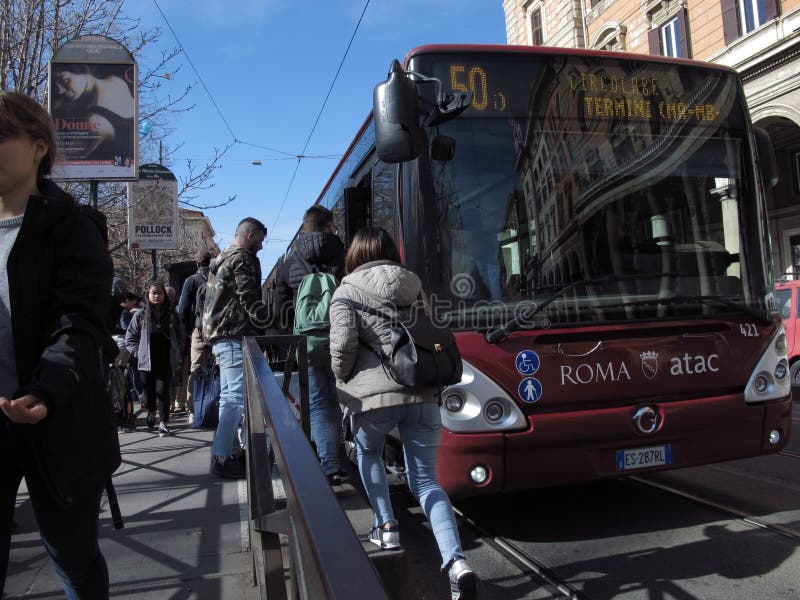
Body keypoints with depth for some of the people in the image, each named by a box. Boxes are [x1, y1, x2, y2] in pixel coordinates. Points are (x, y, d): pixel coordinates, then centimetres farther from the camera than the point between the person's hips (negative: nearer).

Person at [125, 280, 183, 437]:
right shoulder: (140, 314, 1)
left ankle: (163, 423, 0)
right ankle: (151, 412, 40)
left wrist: (176, 354, 5)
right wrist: (138, 353, -2)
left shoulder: (171, 314, 6)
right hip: (146, 362, 0)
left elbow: (179, 336, 14)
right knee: (149, 391, 9)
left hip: (166, 361, 0)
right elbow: (129, 338, 7)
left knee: (162, 391, -7)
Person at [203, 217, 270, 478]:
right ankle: (221, 457, -10)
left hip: (218, 336, 11)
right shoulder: (243, 259, -8)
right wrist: (267, 324, -7)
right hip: (235, 337, -11)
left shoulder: (220, 260, 23)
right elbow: (250, 300, -17)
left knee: (228, 396, 15)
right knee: (237, 397, -10)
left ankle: (232, 449, 22)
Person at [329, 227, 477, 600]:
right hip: (423, 391, 3)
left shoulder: (347, 292, 3)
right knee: (425, 480, 10)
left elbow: (342, 346, -7)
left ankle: (386, 527, 22)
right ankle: (455, 561, -8)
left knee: (368, 454, 30)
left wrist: (344, 381, 11)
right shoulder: (414, 285, 17)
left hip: (373, 394, -3)